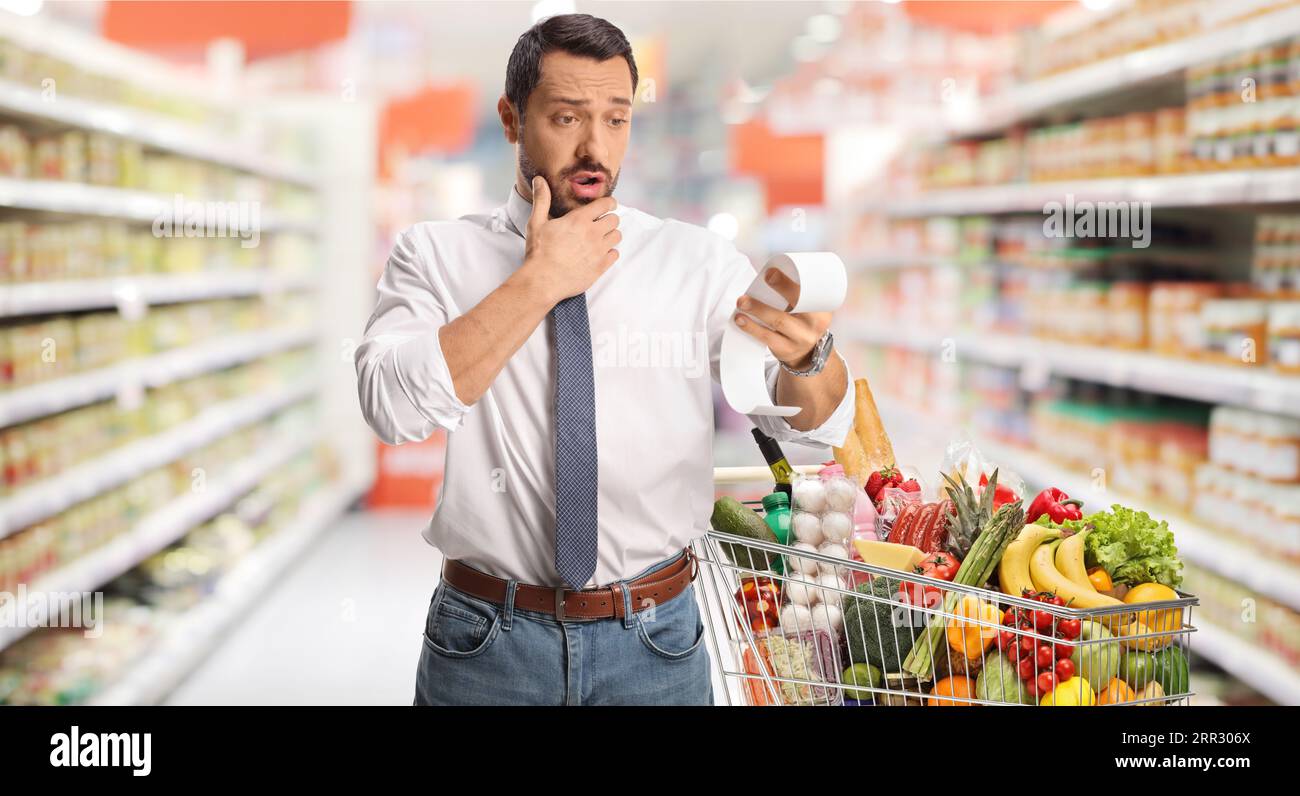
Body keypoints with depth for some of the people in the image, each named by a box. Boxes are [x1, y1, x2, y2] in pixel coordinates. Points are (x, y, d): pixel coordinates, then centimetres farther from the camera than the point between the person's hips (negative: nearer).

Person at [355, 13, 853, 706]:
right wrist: (538, 283, -19)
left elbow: (820, 421, -10)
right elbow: (393, 406, -20)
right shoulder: (436, 254, -3)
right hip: (486, 645, -1)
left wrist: (806, 352, -32)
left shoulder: (699, 260, -2)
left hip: (655, 645, 1)